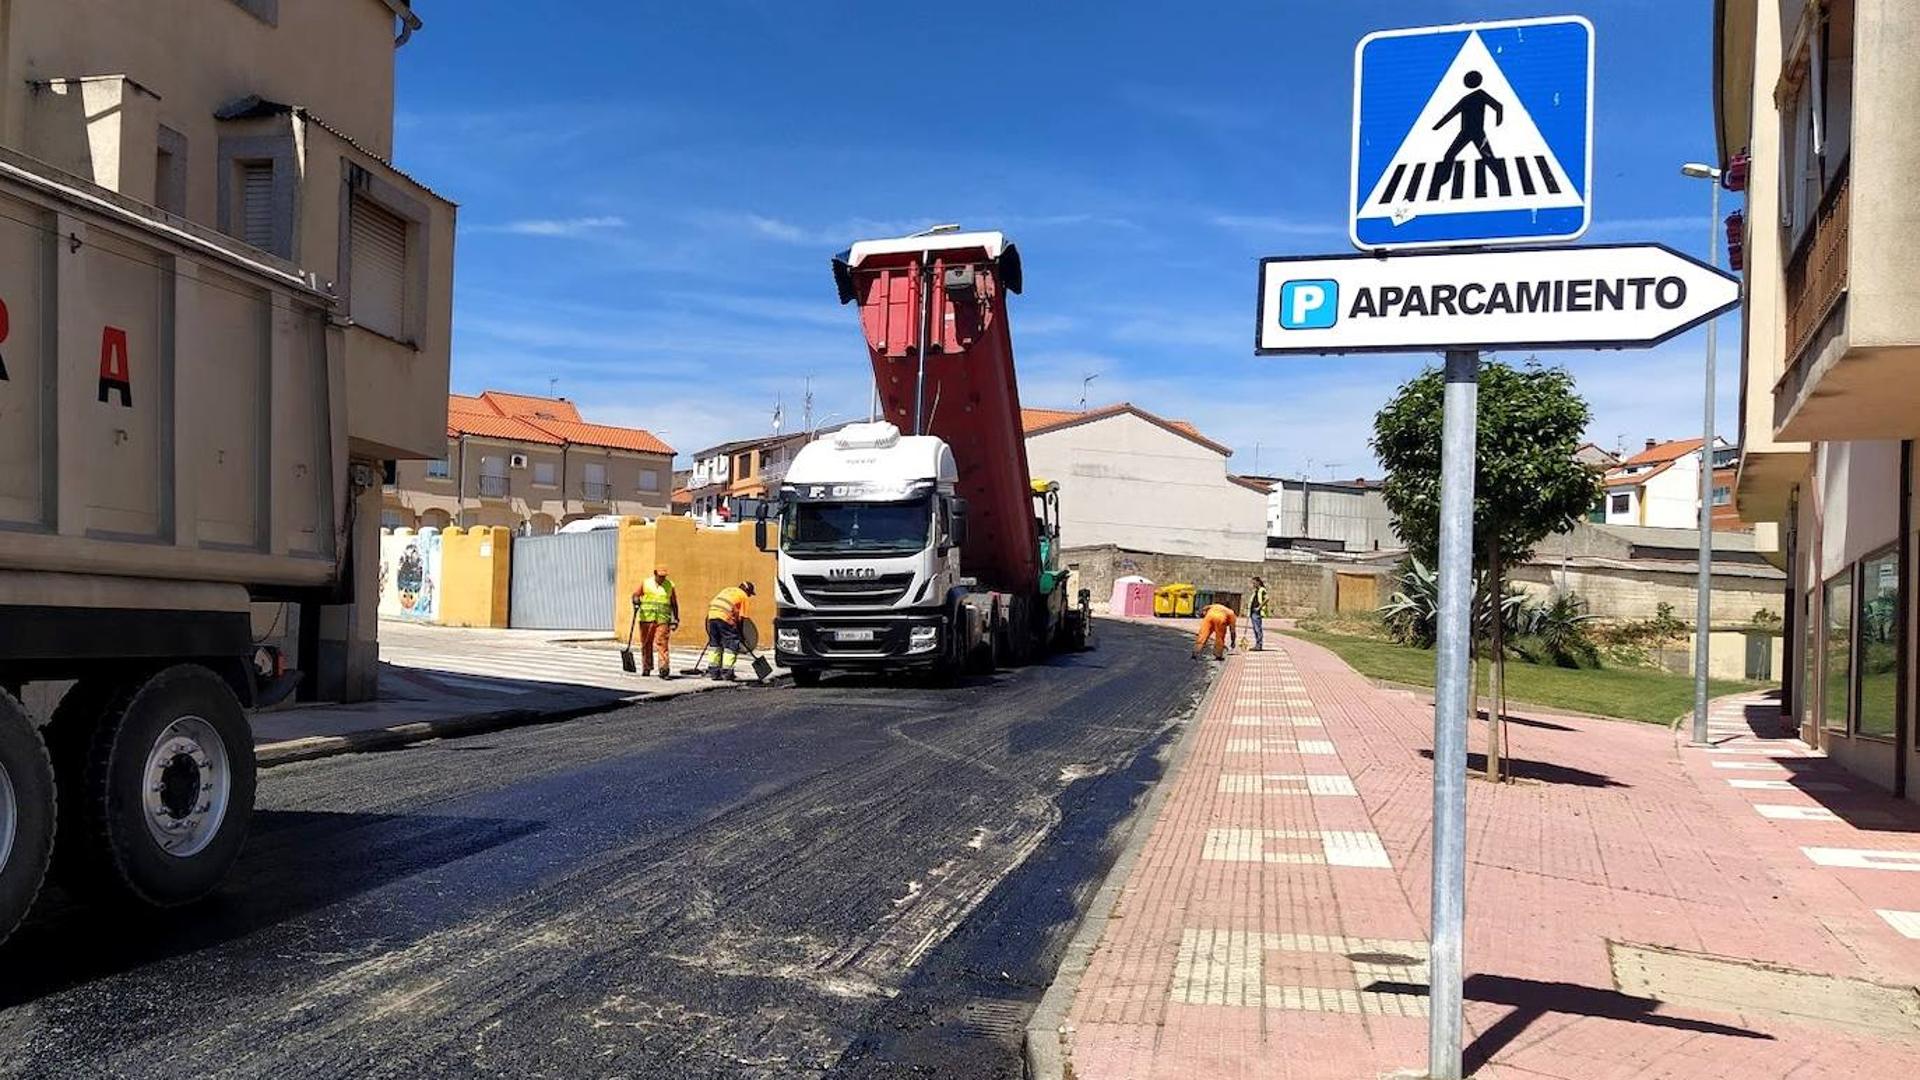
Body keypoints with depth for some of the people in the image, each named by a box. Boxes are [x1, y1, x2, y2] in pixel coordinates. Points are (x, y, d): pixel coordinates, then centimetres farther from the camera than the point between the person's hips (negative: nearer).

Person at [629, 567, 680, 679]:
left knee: (661, 642, -13)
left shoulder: (670, 585, 9)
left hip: (663, 619, -1)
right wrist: (636, 601, -18)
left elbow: (674, 603, 14)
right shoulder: (646, 583, 8)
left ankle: (664, 669, -16)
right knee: (646, 643, 6)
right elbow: (636, 594, 5)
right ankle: (646, 668, 20)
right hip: (646, 618, 1)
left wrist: (675, 619, 12)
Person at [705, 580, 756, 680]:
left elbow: (712, 604, 26)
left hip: (712, 614, 6)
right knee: (731, 645, 2)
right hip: (725, 617, -6)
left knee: (714, 642, 16)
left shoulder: (728, 589, 30)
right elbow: (742, 617, 5)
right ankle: (726, 672, -2)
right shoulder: (743, 596, 11)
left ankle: (713, 671, 19)